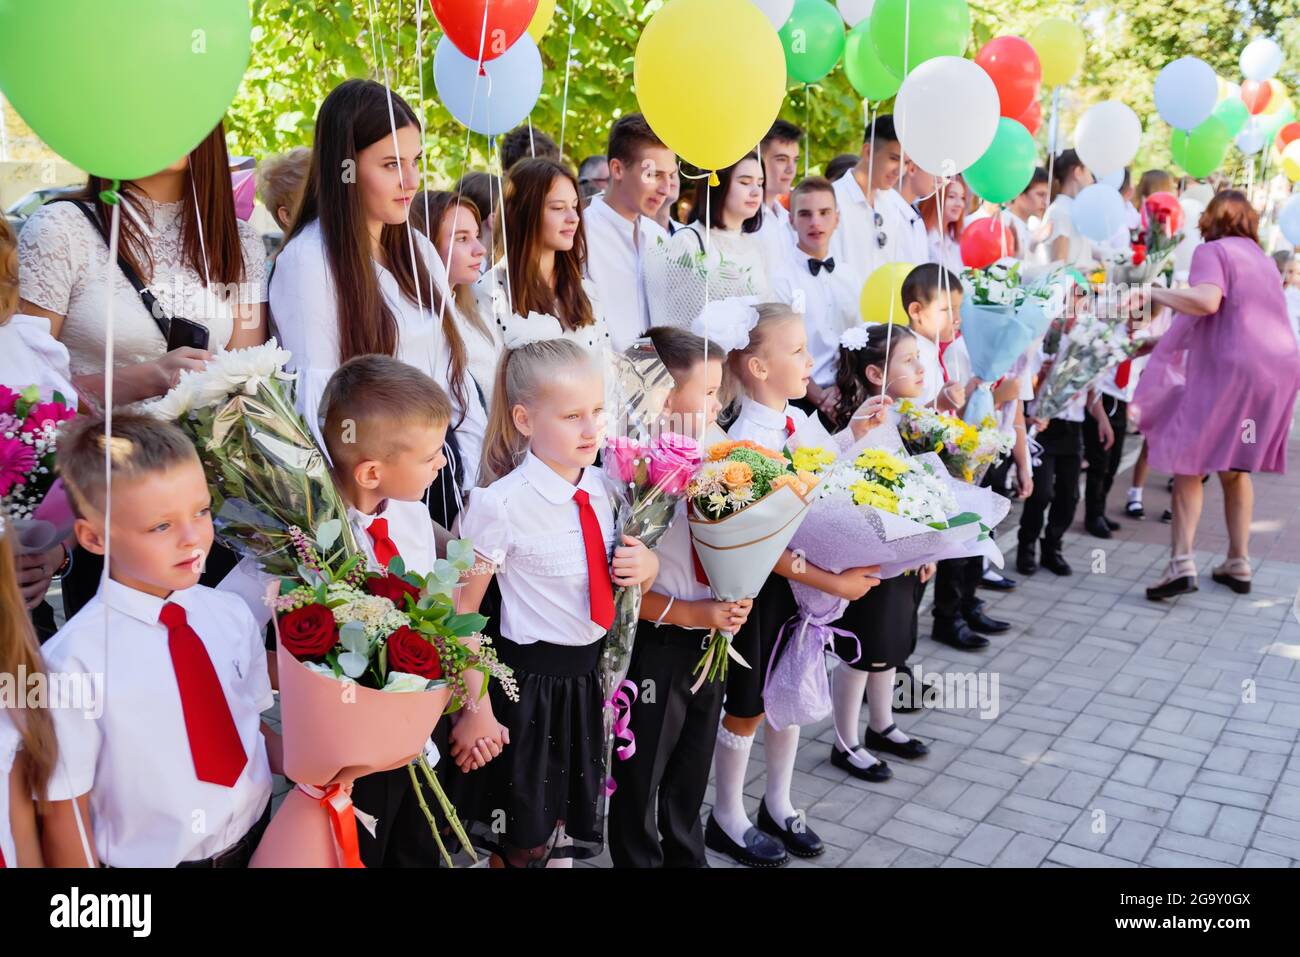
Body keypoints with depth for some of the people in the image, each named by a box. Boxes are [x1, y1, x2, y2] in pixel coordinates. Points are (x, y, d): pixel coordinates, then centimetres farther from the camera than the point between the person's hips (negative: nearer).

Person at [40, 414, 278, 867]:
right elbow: (63, 812, -13)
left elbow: (253, 725, 4)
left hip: (259, 837, 4)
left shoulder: (234, 616, -8)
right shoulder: (74, 662, -20)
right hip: (152, 858, -3)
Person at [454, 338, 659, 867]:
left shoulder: (603, 487, -2)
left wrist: (646, 565, -9)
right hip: (531, 681, -5)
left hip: (590, 673, 5)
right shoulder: (501, 503, -21)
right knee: (519, 842, 13)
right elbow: (461, 612, -15)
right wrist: (476, 709, -14)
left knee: (570, 827, 21)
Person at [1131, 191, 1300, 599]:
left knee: (1188, 463, -3)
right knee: (1235, 468, 16)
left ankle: (1182, 563, -13)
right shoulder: (1262, 258, 24)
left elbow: (1206, 301, -20)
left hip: (1229, 367, -7)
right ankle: (1238, 563, 18)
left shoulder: (1212, 250, -1)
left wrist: (1153, 294, -12)